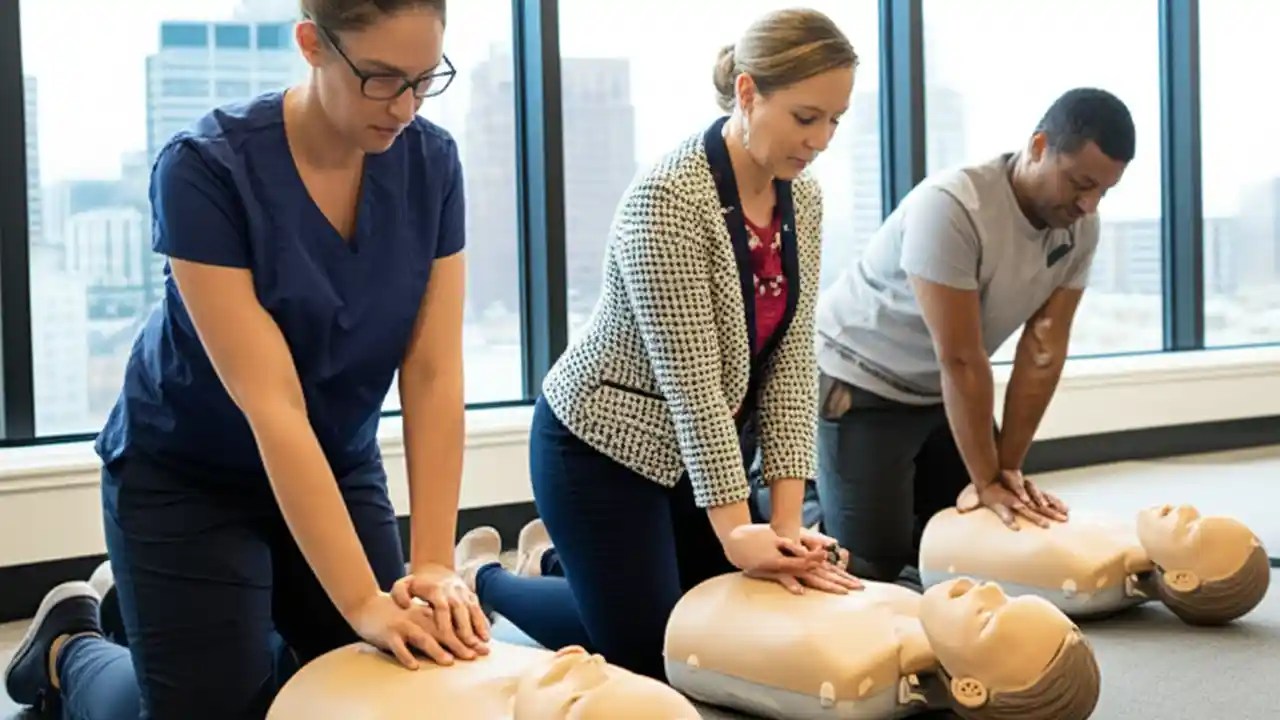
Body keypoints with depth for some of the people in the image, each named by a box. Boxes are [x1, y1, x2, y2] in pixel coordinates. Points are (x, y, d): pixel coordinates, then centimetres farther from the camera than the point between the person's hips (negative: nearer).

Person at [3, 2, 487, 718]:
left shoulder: (431, 163, -14)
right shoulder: (205, 168, -28)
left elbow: (434, 376, -15)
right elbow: (269, 401, -32)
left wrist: (435, 564, -23)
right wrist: (363, 602, -35)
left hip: (339, 465, 5)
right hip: (188, 474, -5)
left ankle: (251, 626, 34)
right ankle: (70, 646, 30)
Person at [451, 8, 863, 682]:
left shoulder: (802, 198, -4)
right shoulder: (668, 196, -27)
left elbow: (792, 354, -6)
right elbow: (688, 376, -29)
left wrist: (786, 515, -12)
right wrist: (736, 530, -29)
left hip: (701, 445, 8)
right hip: (604, 442, -7)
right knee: (644, 649, 0)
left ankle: (558, 558, 36)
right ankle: (481, 574, 25)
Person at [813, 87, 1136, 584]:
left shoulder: (1080, 227, -10)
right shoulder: (952, 206, -32)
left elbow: (1044, 348, -9)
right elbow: (961, 359, -29)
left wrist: (1008, 468, -11)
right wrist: (987, 480, -22)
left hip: (942, 390, 7)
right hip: (860, 379, -7)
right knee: (872, 561, -10)